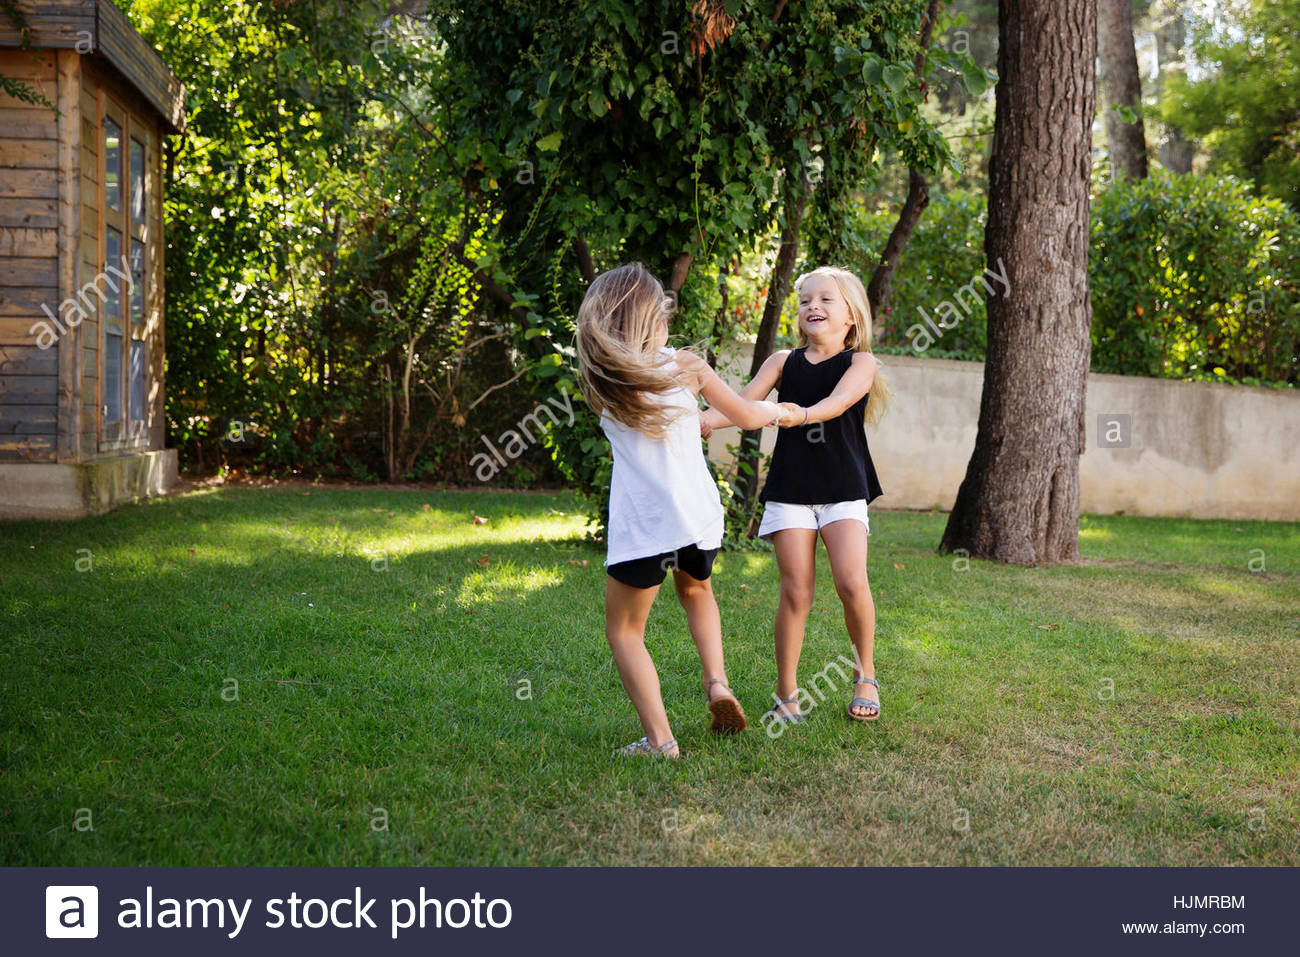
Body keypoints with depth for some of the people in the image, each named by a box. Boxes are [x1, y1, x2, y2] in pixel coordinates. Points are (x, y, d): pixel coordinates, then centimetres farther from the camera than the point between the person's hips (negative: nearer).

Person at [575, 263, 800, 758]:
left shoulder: (598, 381, -2)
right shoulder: (685, 365, -1)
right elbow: (746, 415, 10)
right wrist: (778, 411, 33)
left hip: (641, 525, -3)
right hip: (698, 514, 3)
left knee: (624, 630, 11)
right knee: (695, 589, 33)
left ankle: (659, 739, 1)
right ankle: (717, 682, 14)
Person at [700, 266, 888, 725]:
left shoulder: (860, 362, 0)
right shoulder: (784, 362, 8)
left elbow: (839, 401, -20)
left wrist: (805, 413, -41)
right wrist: (705, 418, -21)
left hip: (843, 491, -1)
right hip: (790, 489, 2)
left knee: (851, 582, -15)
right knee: (796, 591, -4)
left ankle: (865, 675, 9)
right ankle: (786, 696, 7)